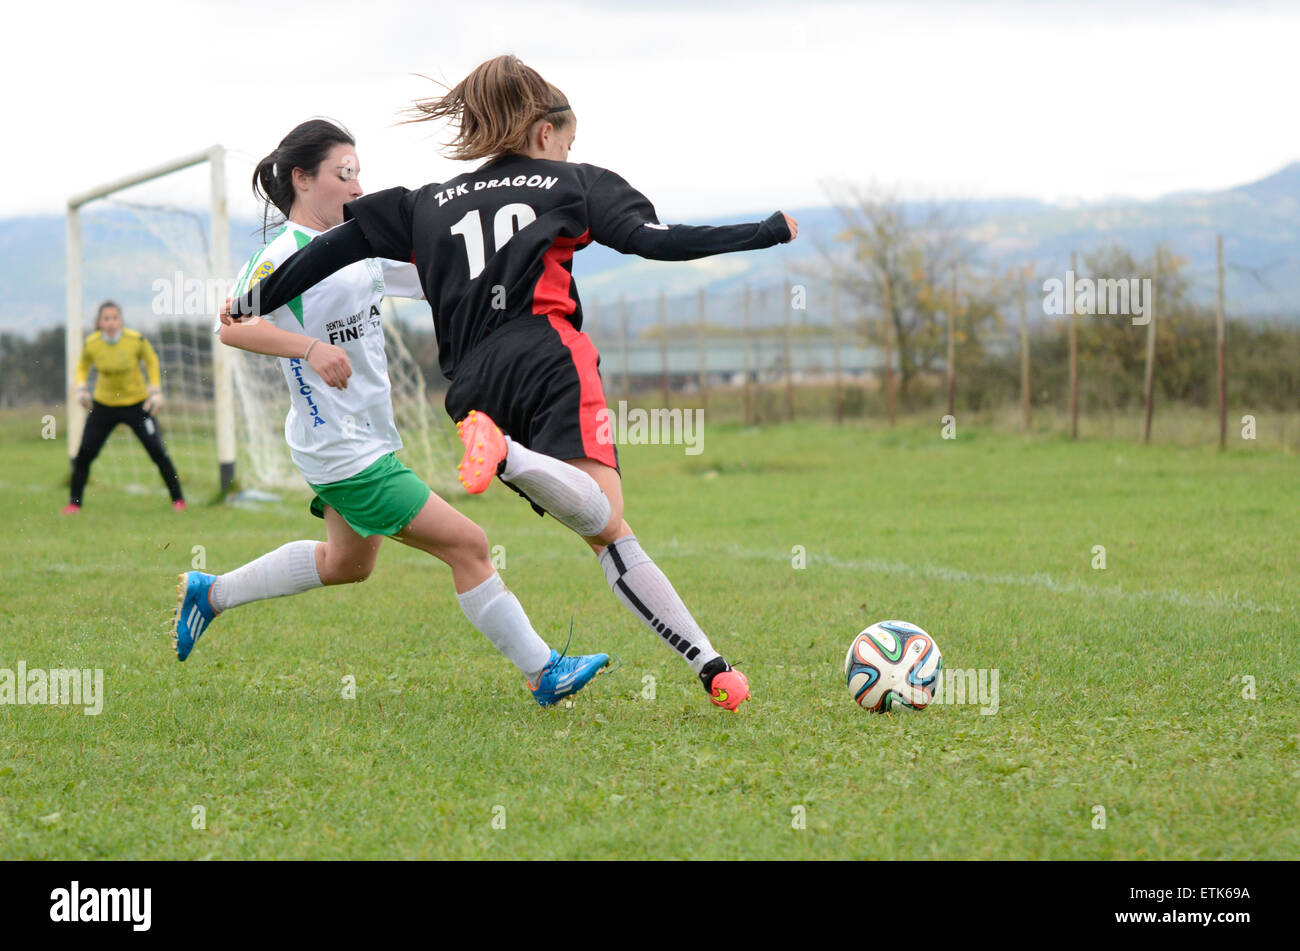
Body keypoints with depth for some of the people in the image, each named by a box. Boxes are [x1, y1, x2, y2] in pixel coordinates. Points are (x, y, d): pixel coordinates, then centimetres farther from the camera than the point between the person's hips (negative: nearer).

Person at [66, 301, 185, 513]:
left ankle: (178, 498, 8)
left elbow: (151, 360, 2)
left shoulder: (136, 340, -18)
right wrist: (81, 388, -7)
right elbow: (83, 364, 9)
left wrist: (156, 391, -4)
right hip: (103, 405, 1)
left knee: (157, 452, -7)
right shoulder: (91, 344, -13)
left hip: (137, 404, -1)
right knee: (84, 454, -4)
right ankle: (74, 502, 11)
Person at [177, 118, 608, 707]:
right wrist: (310, 347, -41)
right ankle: (542, 674, 1)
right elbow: (232, 326, -30)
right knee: (467, 546, -8)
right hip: (344, 452, -10)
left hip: (368, 436, 10)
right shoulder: (285, 255, -16)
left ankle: (210, 593, 37)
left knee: (347, 563, 27)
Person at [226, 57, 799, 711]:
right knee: (603, 516, -23)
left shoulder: (431, 204, 27)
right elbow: (654, 239, 3)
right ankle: (503, 453, -50)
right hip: (548, 356, -5)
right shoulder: (571, 184, 17)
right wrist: (771, 232, 8)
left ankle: (708, 664, -6)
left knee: (607, 533, 2)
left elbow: (344, 242, 21)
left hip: (474, 384, 5)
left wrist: (257, 301, 29)